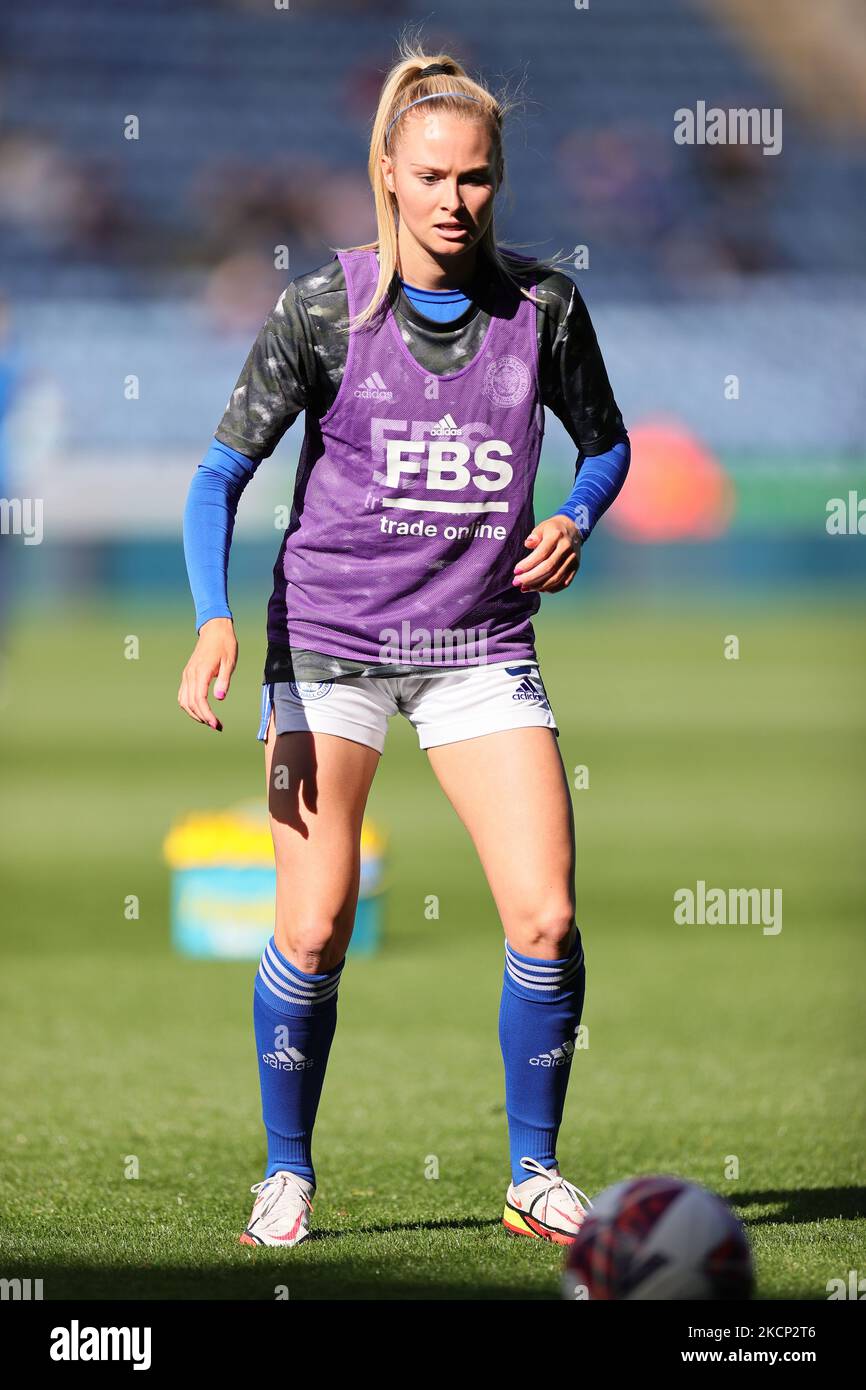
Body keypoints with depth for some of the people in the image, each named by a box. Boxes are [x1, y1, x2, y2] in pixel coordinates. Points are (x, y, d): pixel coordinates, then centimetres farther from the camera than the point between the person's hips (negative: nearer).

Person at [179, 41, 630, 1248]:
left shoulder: (544, 305, -3)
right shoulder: (323, 307, -9)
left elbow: (607, 443, 14)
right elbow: (222, 473, -6)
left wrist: (575, 519, -8)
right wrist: (215, 620, -21)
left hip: (481, 647, 2)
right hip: (329, 640, -1)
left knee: (546, 918, -10)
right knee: (313, 926, -6)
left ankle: (536, 1176, 7)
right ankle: (287, 1175, 13)